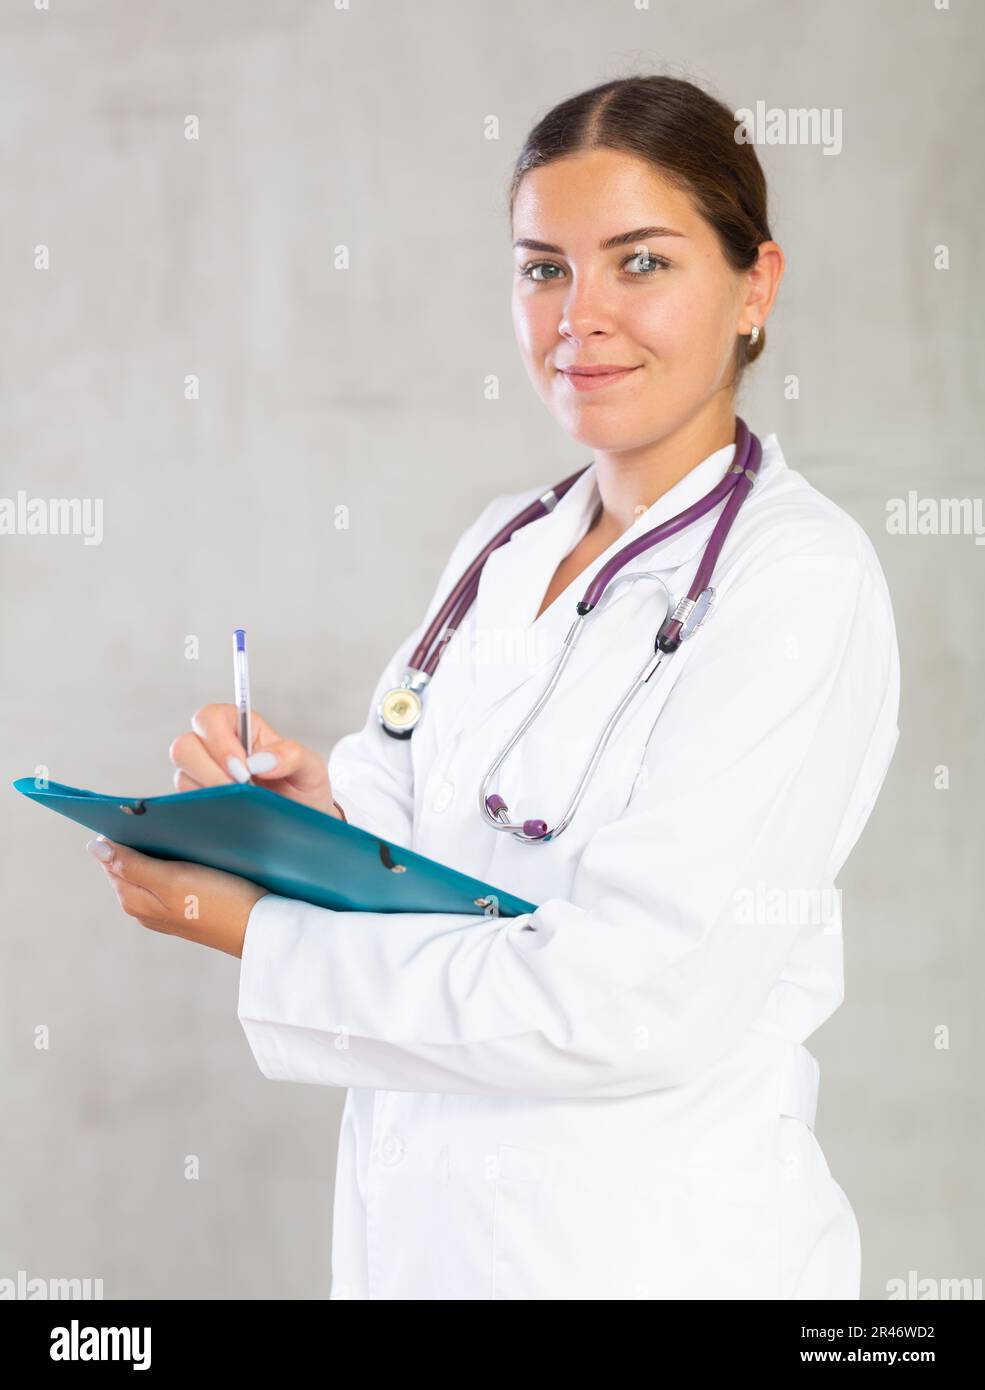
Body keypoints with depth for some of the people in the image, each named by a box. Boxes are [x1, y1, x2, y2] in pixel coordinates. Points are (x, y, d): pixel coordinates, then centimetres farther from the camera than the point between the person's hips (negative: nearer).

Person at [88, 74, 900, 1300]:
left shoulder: (800, 580, -16)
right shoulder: (504, 542, 6)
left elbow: (623, 1006, -23)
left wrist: (257, 937, -17)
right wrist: (323, 801, -8)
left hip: (648, 1243, -6)